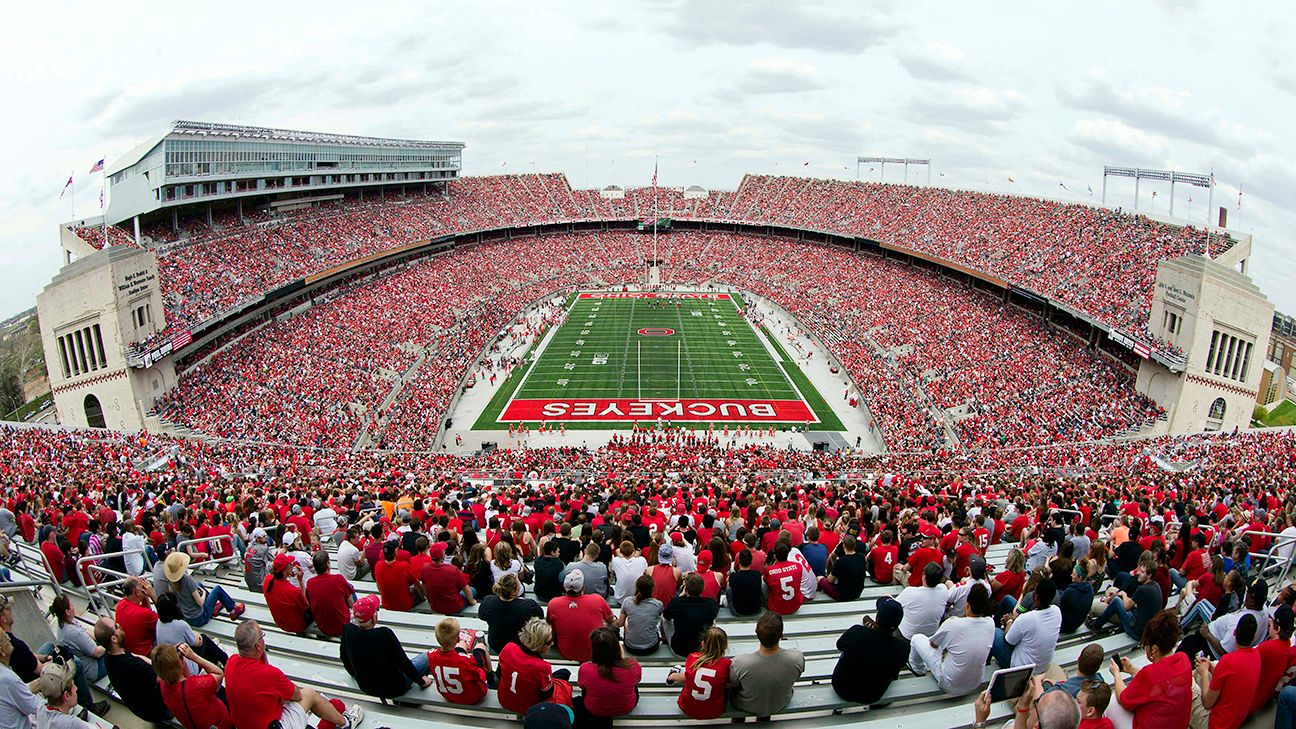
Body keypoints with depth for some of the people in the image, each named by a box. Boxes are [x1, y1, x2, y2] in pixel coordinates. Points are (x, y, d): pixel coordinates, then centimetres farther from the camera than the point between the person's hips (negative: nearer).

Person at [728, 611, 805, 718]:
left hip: (748, 708, -1)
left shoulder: (739, 663, -39)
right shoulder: (797, 658, -34)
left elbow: (732, 685, -15)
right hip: (781, 706, 2)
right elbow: (796, 678, -10)